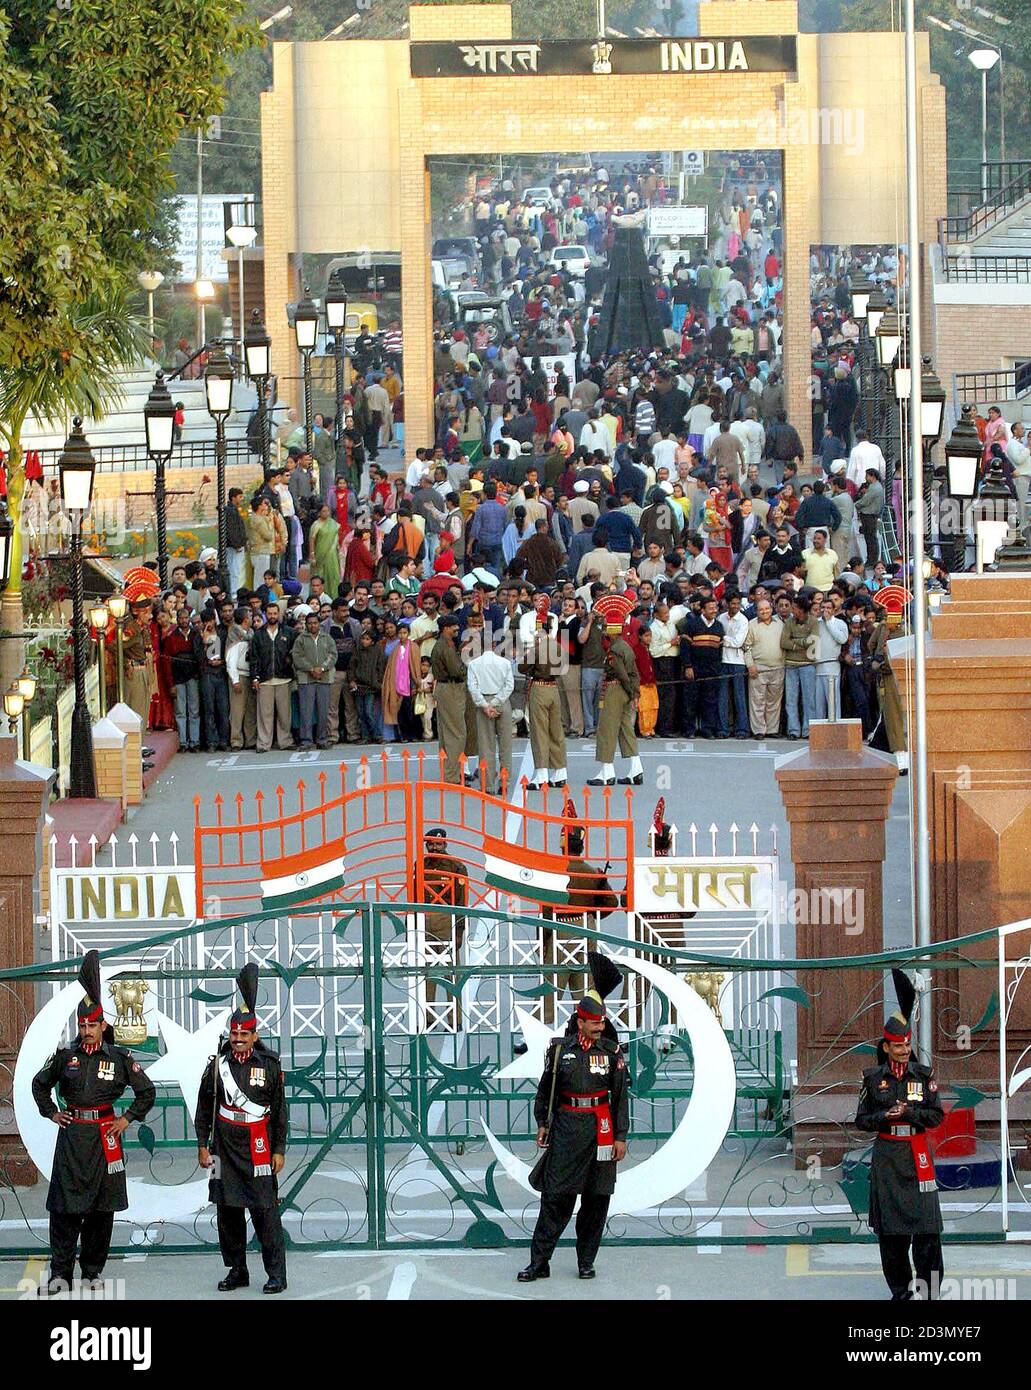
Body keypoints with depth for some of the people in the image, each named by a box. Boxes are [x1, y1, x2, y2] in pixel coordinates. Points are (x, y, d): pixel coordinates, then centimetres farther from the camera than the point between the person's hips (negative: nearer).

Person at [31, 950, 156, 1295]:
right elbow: (39, 1084, 19)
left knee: (101, 1207, 4)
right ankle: (60, 1274, -2)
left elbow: (147, 1091, 9)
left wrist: (128, 1119, 3)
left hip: (105, 1135, 0)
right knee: (65, 1205, -4)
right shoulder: (65, 1056, 4)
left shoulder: (119, 1058, 0)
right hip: (71, 1134, 0)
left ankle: (92, 1272, 13)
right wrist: (51, 1113, 10)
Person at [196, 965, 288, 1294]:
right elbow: (204, 1108, 11)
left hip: (258, 1150, -3)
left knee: (265, 1211, -6)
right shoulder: (218, 1066, 5)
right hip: (225, 1149, 3)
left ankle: (276, 1273, -2)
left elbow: (280, 1111, 3)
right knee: (227, 1211, 6)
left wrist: (279, 1150, 1)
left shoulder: (269, 1065, 0)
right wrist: (202, 1144, 7)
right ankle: (237, 1271, 16)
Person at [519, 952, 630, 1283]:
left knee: (597, 1199, 4)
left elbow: (621, 1096, 3)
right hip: (566, 1128, -1)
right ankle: (539, 1263, -1)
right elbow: (545, 1089, 12)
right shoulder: (560, 1049, 1)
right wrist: (542, 1124, 10)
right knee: (556, 1196, -4)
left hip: (601, 1129, 1)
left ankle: (586, 1262, 15)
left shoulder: (612, 1052, 1)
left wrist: (620, 1137, 0)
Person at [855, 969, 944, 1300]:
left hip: (917, 1155, -1)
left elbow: (936, 1116, 2)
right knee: (890, 1228, 1)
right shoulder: (873, 1078, 5)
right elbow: (861, 1120, 7)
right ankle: (900, 1289, 10)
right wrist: (885, 1116, -11)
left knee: (926, 1223, -10)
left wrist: (909, 1112, -14)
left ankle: (930, 1288, -7)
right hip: (886, 1157, 1)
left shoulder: (923, 1075, 4)